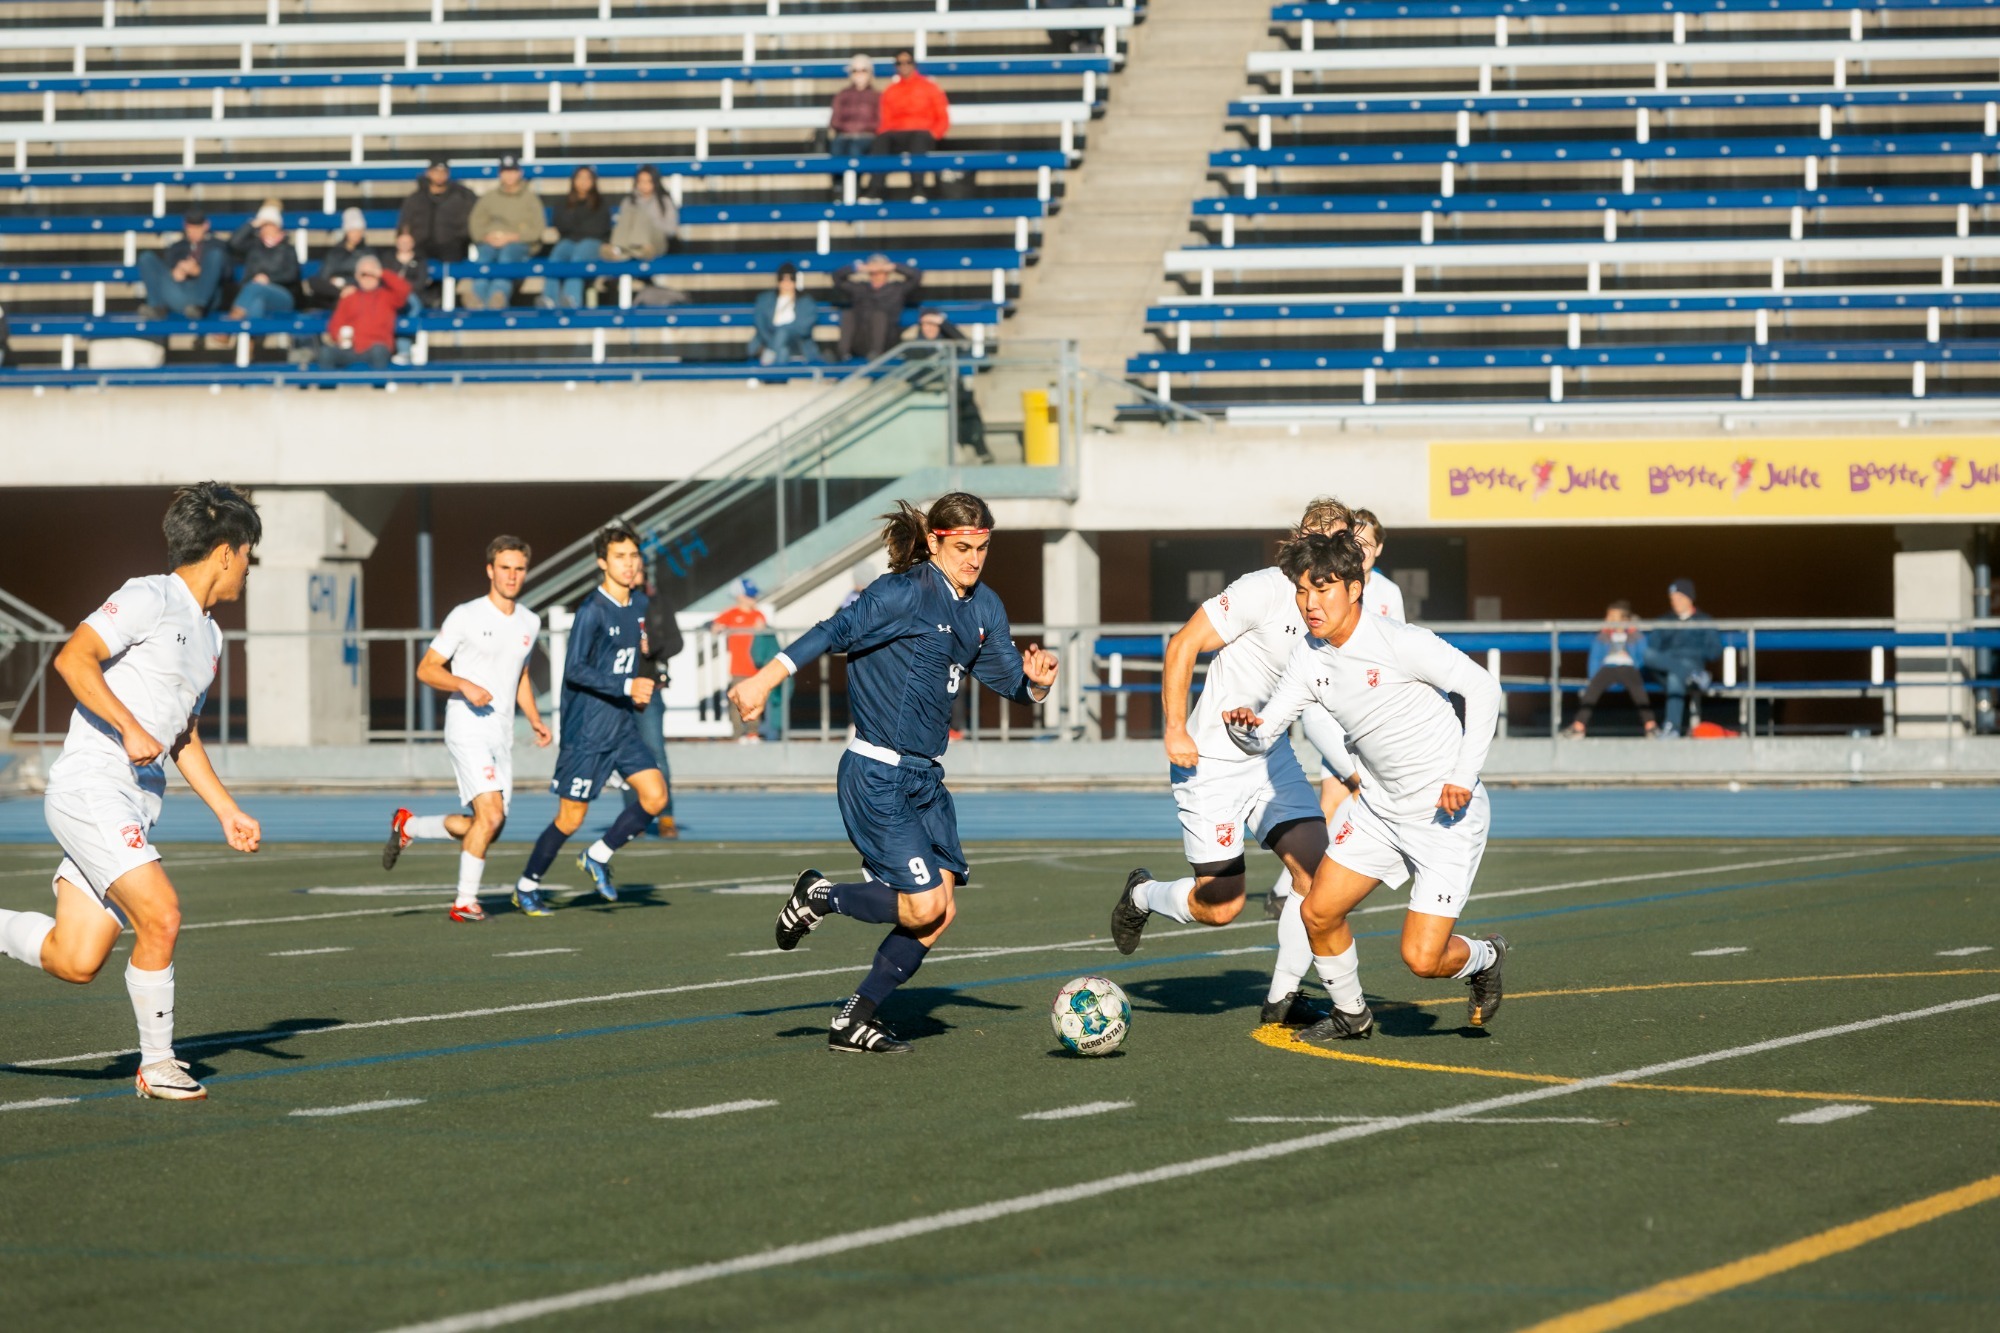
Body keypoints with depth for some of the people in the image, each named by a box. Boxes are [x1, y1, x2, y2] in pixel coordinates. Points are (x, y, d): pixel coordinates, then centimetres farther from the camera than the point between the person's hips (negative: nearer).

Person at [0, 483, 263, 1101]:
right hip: (89, 788, -9)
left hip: (136, 805, 9)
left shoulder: (208, 634, 20)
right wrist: (131, 729, -25)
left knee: (74, 961, -1)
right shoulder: (150, 598, -9)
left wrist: (228, 811, 21)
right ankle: (157, 1063, -5)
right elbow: (73, 658, -19)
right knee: (160, 916, -19)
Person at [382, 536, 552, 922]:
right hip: (467, 729, -7)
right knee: (491, 814, -20)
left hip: (502, 737, 7)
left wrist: (535, 720, 13)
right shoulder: (466, 616, -7)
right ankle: (465, 902, -9)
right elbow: (426, 669, -5)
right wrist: (465, 685, -22)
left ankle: (407, 826, 28)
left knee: (487, 827, 7)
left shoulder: (530, 623, 12)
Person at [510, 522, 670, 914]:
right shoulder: (592, 612, -18)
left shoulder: (639, 605, 6)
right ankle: (526, 887, 19)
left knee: (655, 797, -5)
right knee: (570, 819, 0)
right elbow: (576, 670, -25)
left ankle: (598, 857, 14)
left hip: (623, 727, 7)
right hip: (586, 731, -7)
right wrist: (627, 686, -30)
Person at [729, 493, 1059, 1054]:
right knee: (923, 905, -15)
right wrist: (764, 680, -26)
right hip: (877, 777, -8)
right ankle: (820, 897, 11)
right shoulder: (904, 593, -14)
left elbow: (1010, 682, 18)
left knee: (940, 912, 2)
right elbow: (836, 632, -19)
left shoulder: (984, 608, 11)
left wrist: (1037, 681, -5)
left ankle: (855, 1021, 13)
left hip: (924, 777, 8)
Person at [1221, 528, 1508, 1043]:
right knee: (1319, 912, 3)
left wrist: (1464, 775, -20)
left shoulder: (1400, 643, -22)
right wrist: (1247, 726, -25)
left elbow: (1483, 688, -17)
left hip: (1447, 812, -7)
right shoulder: (1310, 659, -2)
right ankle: (1350, 1013, 29)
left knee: (1422, 957, -11)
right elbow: (1265, 735, 0)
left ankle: (1483, 957, 24)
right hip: (1379, 807, 7)